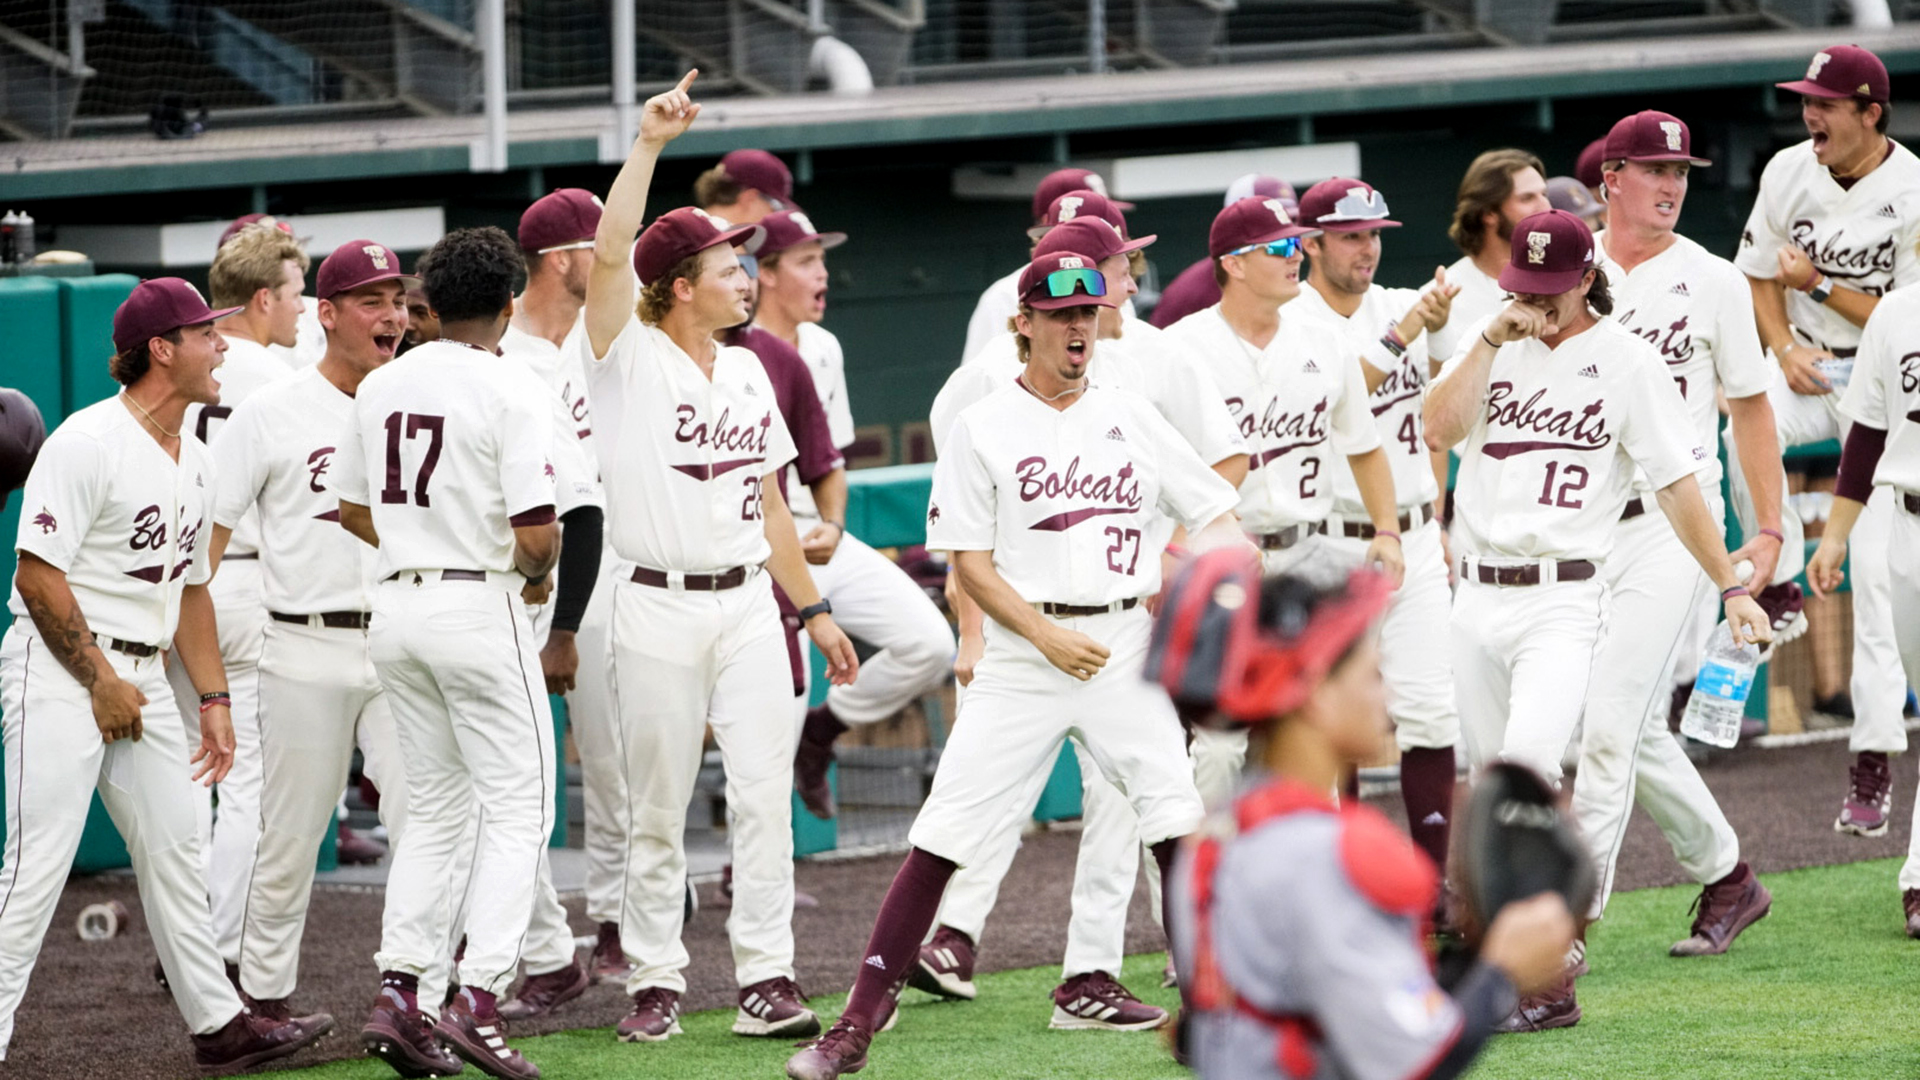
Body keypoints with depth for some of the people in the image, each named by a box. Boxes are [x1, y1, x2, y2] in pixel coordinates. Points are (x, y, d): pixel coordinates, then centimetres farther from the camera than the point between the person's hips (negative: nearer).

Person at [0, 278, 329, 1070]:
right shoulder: (87, 443, -15)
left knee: (176, 848, 13)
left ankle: (219, 1024, 22)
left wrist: (213, 699, 17)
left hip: (142, 673, 9)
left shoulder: (193, 461, 13)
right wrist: (102, 680, -16)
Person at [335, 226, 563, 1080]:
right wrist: (536, 570, 4)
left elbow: (351, 508, 17)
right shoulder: (512, 391, -12)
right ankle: (479, 1000, -12)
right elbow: (536, 534, -18)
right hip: (479, 606, -6)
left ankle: (400, 994, 6)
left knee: (434, 809, 15)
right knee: (518, 808, 0)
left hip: (397, 608, 6)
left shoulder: (381, 386, 7)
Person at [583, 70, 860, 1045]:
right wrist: (648, 145, -25)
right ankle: (655, 981, 10)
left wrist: (813, 611, 17)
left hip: (748, 605, 4)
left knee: (764, 793, -2)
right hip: (657, 609, -4)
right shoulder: (628, 358, -3)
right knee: (658, 808, 2)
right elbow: (609, 252, -21)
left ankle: (766, 980, -1)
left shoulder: (747, 373, 14)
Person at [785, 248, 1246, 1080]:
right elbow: (971, 566, -1)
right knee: (940, 838, -5)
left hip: (1127, 646, 2)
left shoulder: (1134, 420, 11)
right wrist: (1048, 637, -14)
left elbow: (1222, 520, 10)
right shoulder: (982, 431, 3)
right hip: (1021, 649, -2)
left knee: (1177, 822, -11)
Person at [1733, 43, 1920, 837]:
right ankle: (1778, 585, -10)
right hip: (1805, 366, 4)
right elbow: (1759, 276, 7)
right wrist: (1784, 348, -10)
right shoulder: (1789, 173, -4)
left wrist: (1818, 284, -16)